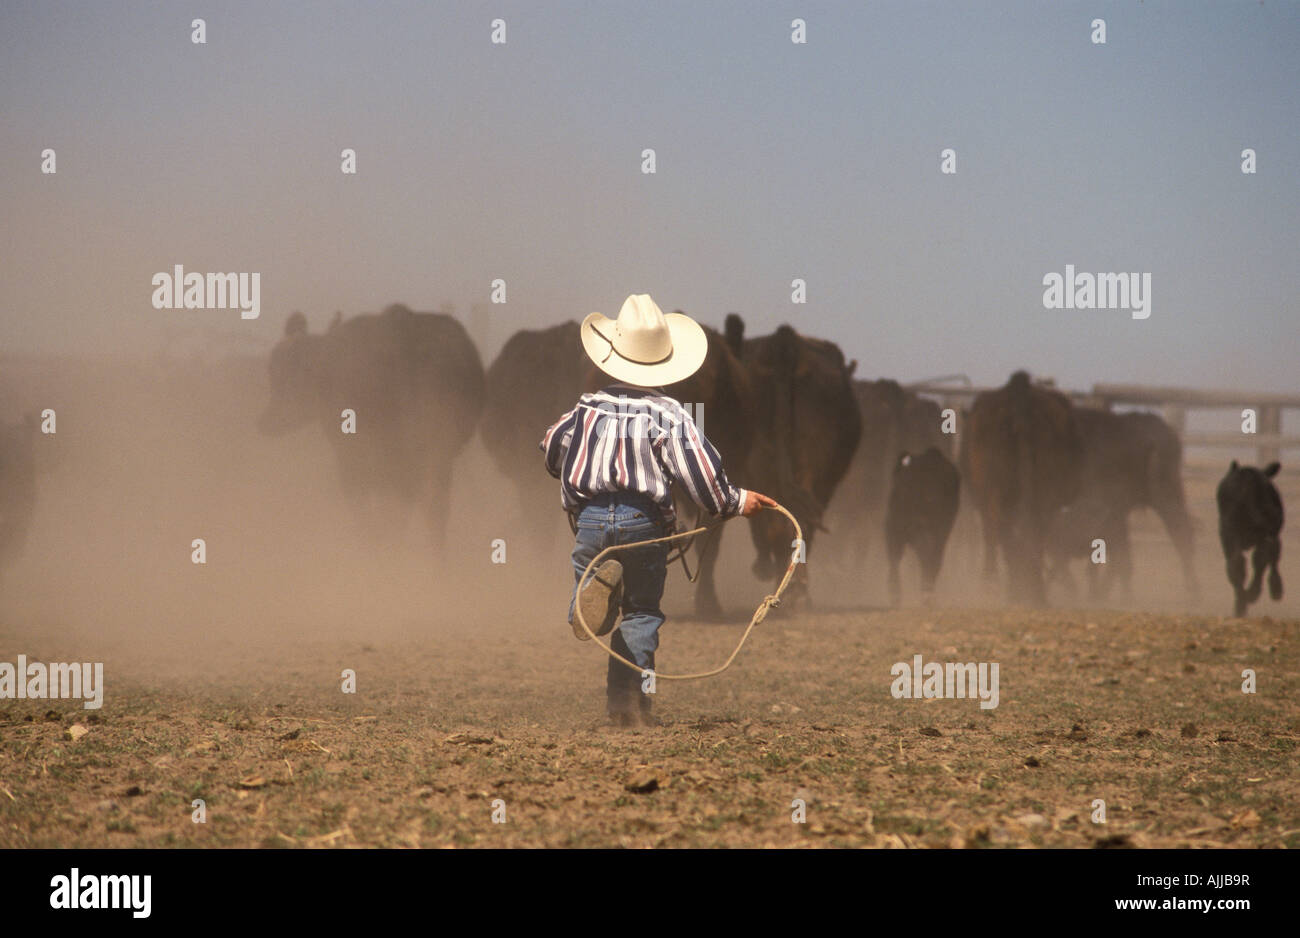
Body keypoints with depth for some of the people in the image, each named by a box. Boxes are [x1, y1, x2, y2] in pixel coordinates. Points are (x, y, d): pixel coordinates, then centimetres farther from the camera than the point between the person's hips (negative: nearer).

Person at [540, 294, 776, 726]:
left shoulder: (590, 408, 1)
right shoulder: (669, 416, -8)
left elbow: (552, 451, 16)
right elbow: (700, 473, -11)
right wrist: (734, 502, 6)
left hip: (590, 517, 1)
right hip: (645, 522, -1)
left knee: (583, 614, 11)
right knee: (641, 611, 11)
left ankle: (599, 584, -24)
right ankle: (628, 695, 2)